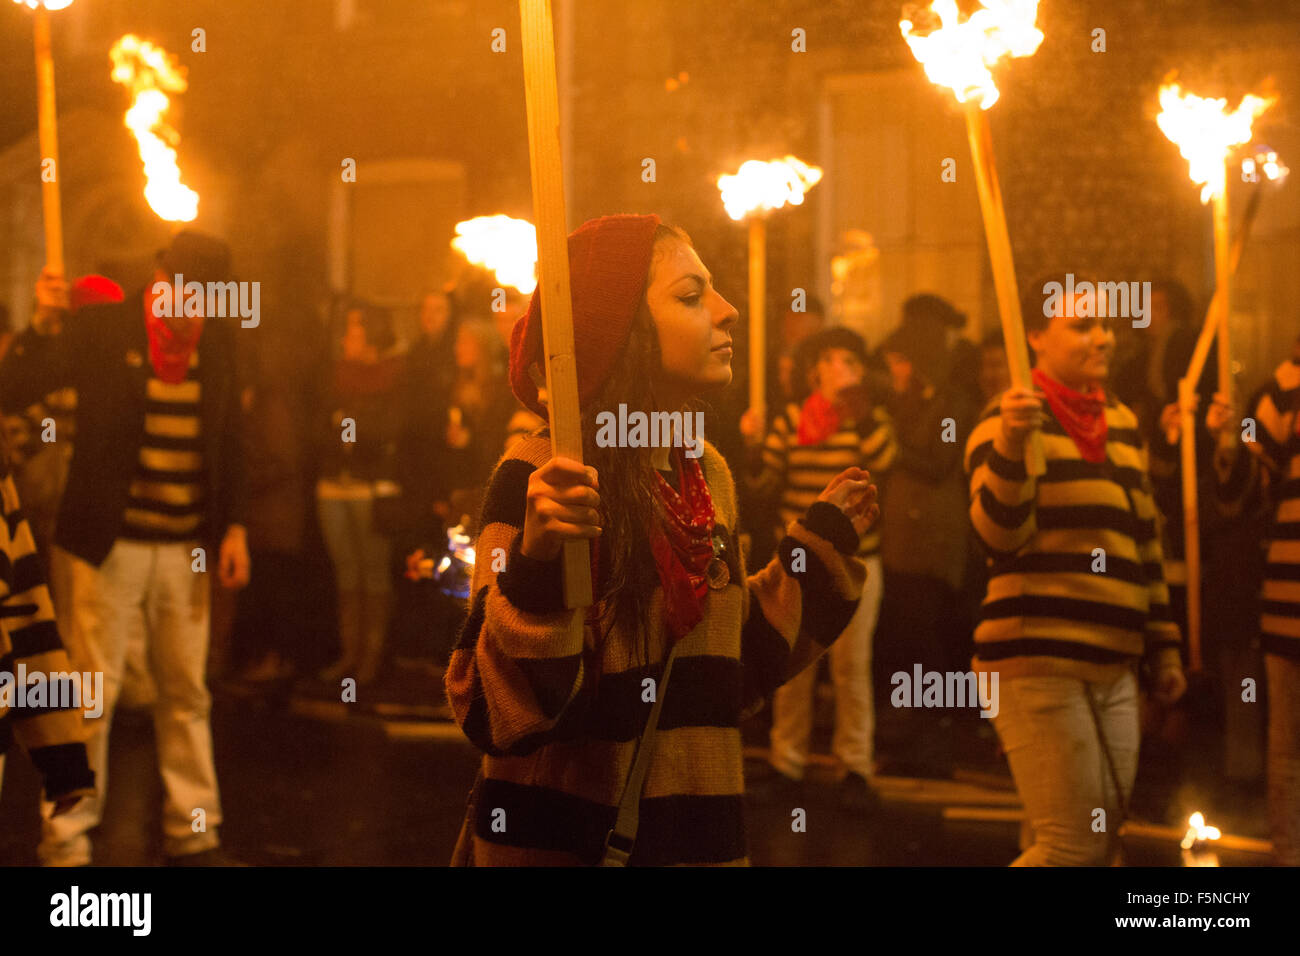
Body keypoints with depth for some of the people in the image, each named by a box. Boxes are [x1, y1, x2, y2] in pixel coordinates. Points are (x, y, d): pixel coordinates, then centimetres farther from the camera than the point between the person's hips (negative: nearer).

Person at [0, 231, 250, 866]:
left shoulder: (218, 341, 5)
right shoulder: (100, 329, -6)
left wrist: (234, 527, 7)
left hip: (188, 549, 4)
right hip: (111, 543, -4)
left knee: (187, 694, 10)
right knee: (93, 693, -1)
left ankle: (193, 832, 21)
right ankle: (67, 841, 9)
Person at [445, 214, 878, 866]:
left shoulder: (706, 474, 4)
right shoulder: (539, 479, -16)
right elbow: (492, 718, -22)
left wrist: (822, 543, 15)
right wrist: (537, 567, -35)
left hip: (700, 836, 6)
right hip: (558, 843, -6)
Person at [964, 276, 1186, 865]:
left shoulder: (1121, 422, 17)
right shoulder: (1013, 418, -5)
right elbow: (1000, 533, -19)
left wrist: (1163, 647, 22)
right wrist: (1010, 447, -35)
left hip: (1113, 671, 8)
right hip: (1038, 666, -8)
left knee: (1102, 840, 9)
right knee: (1073, 848, -11)